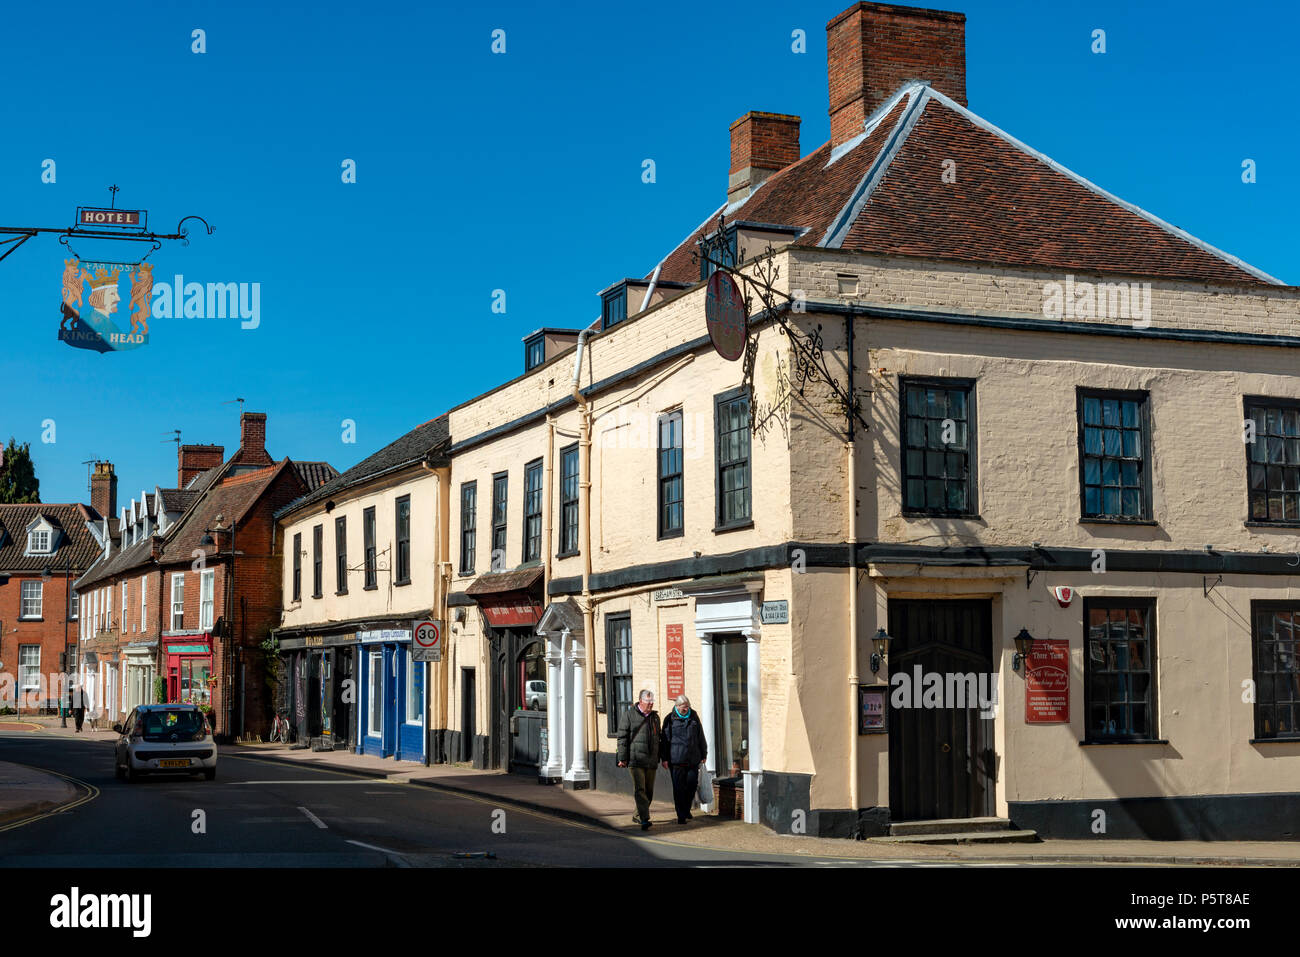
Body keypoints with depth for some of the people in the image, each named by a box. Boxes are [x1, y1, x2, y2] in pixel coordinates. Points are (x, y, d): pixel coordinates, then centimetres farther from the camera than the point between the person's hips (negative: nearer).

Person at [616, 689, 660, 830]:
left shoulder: (654, 717, 16)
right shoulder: (629, 715, -2)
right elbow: (622, 737, -5)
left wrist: (658, 758, 22)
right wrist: (622, 758, -10)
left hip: (651, 761, 6)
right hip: (635, 759, -6)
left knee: (649, 790, 10)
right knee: (640, 789, -15)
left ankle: (637, 815, 27)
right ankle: (644, 819, -22)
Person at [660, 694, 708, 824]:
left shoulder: (694, 717, 11)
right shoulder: (670, 719, 1)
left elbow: (700, 736, 17)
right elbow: (665, 739, 1)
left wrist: (703, 755, 17)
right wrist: (664, 758, -3)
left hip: (693, 758, 3)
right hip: (676, 759, -3)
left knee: (692, 784, 0)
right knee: (679, 788, -3)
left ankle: (686, 809, 23)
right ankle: (681, 816, 3)